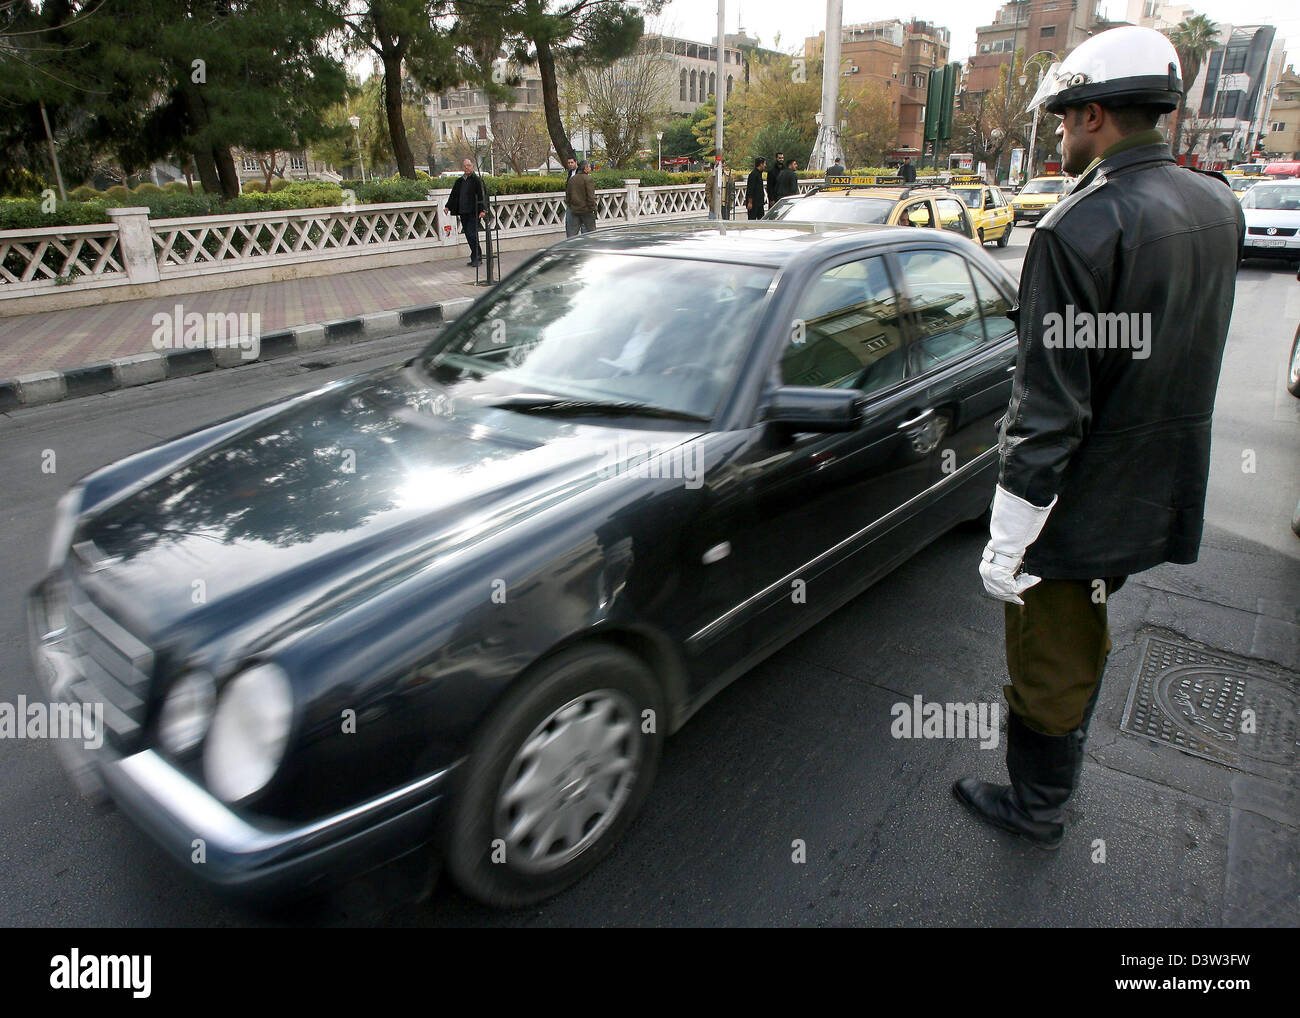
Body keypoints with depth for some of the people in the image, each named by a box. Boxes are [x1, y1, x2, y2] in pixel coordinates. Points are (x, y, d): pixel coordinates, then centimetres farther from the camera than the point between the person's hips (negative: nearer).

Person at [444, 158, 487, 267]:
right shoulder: (459, 181, 14)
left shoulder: (477, 180, -5)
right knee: (468, 235, 9)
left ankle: (475, 258, -4)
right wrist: (448, 206, 15)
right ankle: (477, 257, 18)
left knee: (472, 234, -12)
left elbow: (482, 195, -11)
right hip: (463, 213, 7)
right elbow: (453, 194, 22)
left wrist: (483, 209, -20)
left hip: (473, 213, -7)